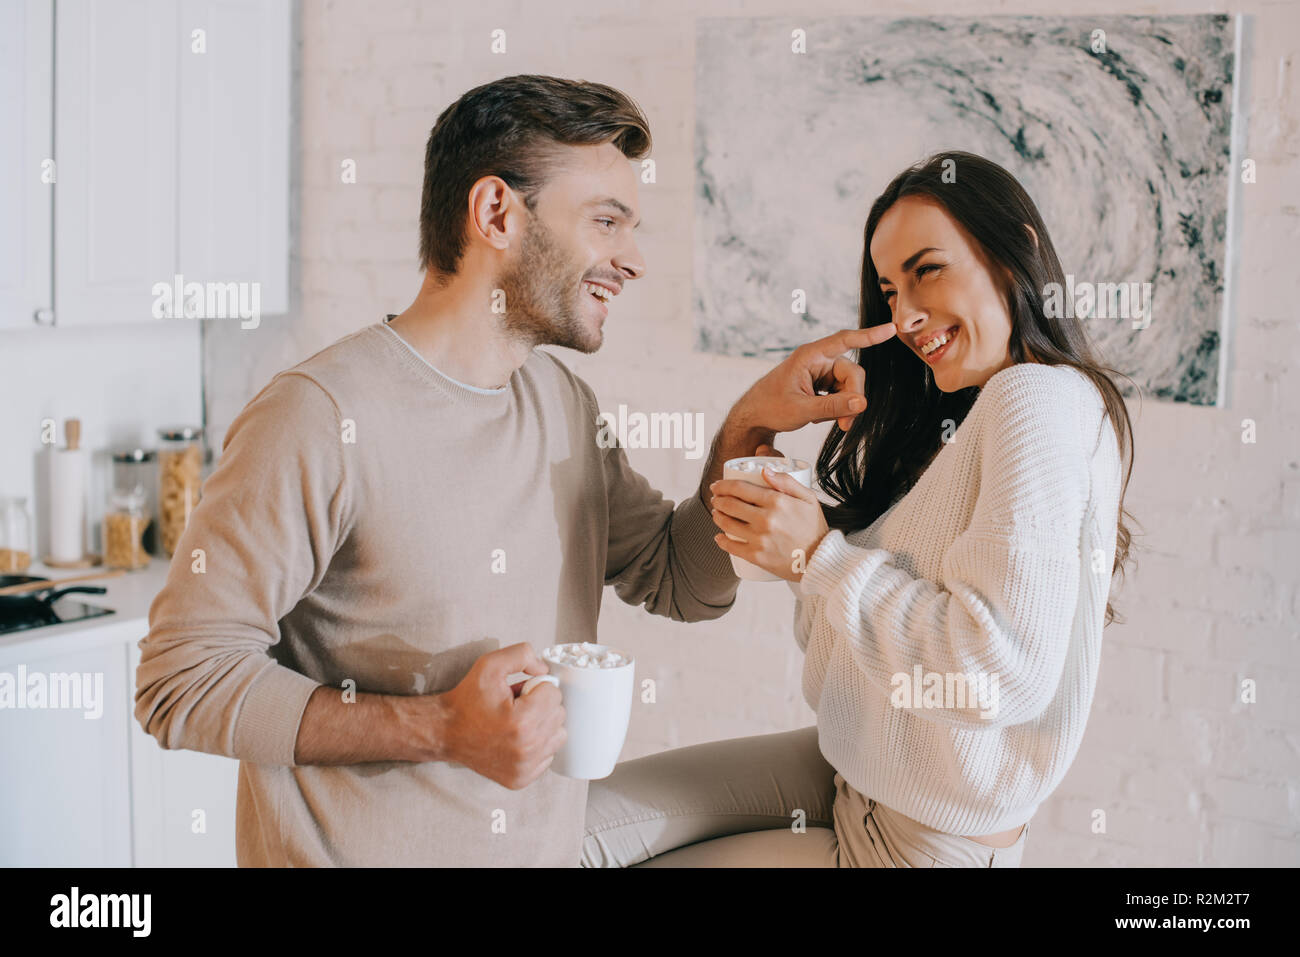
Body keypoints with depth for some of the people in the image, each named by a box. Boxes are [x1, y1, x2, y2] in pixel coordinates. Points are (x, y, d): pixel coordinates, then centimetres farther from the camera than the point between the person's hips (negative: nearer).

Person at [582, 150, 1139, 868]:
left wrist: (818, 557, -20)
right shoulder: (950, 419, 10)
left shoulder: (1038, 399, -19)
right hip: (854, 770, 8)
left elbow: (1002, 668, -28)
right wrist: (791, 541, -8)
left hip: (930, 839, -8)